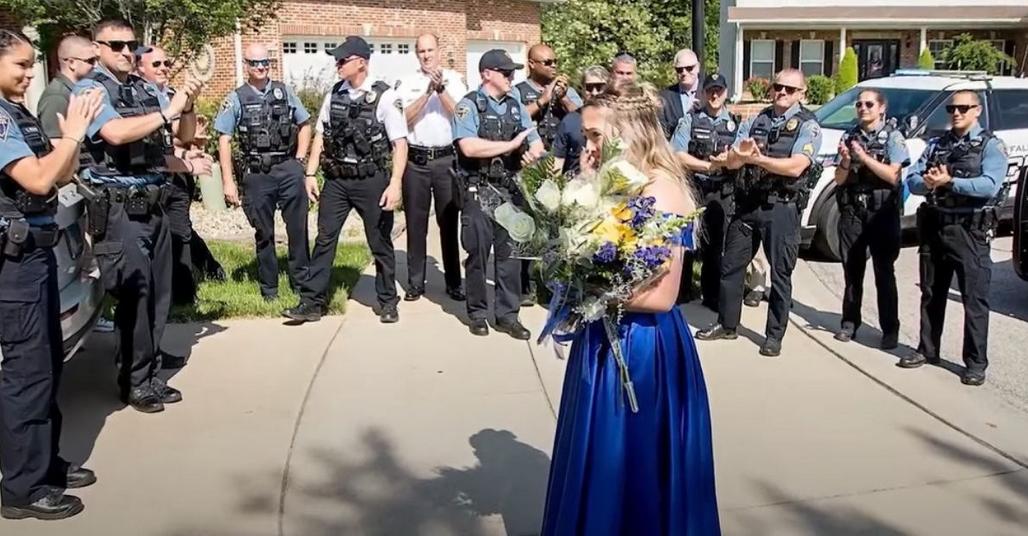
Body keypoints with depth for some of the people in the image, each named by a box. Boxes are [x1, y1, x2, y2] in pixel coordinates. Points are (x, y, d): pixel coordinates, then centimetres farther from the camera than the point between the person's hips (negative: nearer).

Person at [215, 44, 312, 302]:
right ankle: (269, 287, 21)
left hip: (289, 170, 1)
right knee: (264, 233, 9)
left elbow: (304, 125, 16)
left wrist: (299, 159, 5)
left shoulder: (284, 91, 7)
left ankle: (302, 281, 17)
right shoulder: (236, 99, 1)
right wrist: (228, 182, -6)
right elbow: (224, 140, -1)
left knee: (298, 228, 4)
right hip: (257, 175, -1)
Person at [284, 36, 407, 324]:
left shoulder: (385, 97, -9)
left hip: (371, 180, -4)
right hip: (336, 179, 4)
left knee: (380, 243, 8)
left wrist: (395, 184, -19)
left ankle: (388, 302, 23)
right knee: (324, 239, 5)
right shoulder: (334, 95, 6)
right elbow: (321, 136, 12)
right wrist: (310, 174, 7)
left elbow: (400, 143, -12)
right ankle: (312, 302, 12)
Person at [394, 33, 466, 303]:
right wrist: (428, 91, -15)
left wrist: (441, 89, -16)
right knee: (415, 223, 6)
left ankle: (453, 282, 13)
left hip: (446, 159, -1)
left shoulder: (454, 79, 5)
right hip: (415, 160, 1)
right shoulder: (406, 82, 6)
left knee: (448, 221, 4)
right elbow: (405, 118, -6)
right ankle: (415, 282, 15)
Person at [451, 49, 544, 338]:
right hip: (479, 192, -5)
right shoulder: (469, 106, -6)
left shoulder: (516, 106, 12)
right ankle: (477, 314, 17)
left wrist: (533, 152, -11)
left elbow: (537, 143, 14)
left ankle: (508, 315, 15)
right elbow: (469, 147, -21)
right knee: (478, 254, 4)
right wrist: (511, 145, -15)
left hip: (510, 190, 5)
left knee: (510, 253, 6)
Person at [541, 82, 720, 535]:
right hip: (605, 339, 8)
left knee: (633, 470, 9)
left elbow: (661, 296, -22)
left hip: (642, 348, -8)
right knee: (598, 466, 21)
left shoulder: (661, 190, -19)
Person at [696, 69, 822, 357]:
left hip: (782, 207, -4)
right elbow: (731, 162, 3)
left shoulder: (807, 126, -2)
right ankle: (726, 324, 26)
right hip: (747, 203, 5)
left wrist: (757, 158, -18)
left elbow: (796, 167, -17)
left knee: (780, 273, 4)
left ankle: (774, 335, 15)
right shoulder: (755, 121, 11)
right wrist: (741, 153, -19)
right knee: (731, 265, 11)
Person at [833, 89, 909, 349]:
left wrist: (864, 157, -17)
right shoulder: (850, 136, 10)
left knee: (884, 273, -1)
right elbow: (839, 180, 8)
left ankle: (890, 329, 4)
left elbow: (892, 176, -12)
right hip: (852, 210, 4)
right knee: (852, 270, 8)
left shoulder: (893, 137, -1)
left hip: (882, 211, -3)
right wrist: (846, 161, -11)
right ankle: (850, 322, 17)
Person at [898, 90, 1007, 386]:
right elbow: (912, 181, 3)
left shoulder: (990, 146, -2)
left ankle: (976, 362, 5)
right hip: (934, 227, 5)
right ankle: (927, 350, 25)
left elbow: (990, 186, -18)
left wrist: (949, 181, -23)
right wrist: (927, 182, -19)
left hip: (970, 230, -5)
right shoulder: (936, 145, 13)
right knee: (931, 294, 13)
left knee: (974, 298, -2)